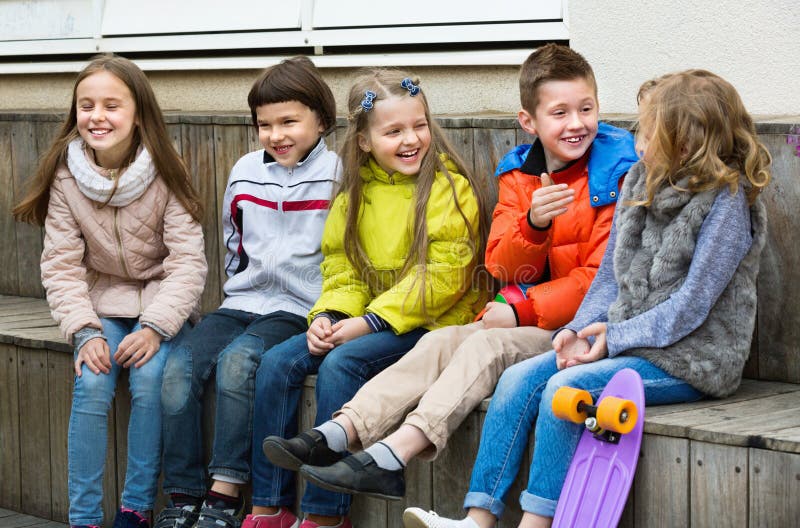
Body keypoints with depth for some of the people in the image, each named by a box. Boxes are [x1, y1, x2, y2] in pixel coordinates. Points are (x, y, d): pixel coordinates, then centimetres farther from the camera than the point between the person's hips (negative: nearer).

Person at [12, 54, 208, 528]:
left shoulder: (165, 174, -12)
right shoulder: (65, 176, -7)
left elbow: (187, 262, -13)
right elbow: (61, 266, -5)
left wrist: (155, 327, -25)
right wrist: (85, 331, -19)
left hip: (161, 303, -1)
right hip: (103, 304, 2)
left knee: (149, 378, -27)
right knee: (92, 386, -23)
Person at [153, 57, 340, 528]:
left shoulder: (337, 175, -5)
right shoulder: (245, 172, 12)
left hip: (299, 310, -6)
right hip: (241, 302, 6)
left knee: (238, 359, -32)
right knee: (180, 366, -18)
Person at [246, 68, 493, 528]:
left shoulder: (450, 188, -9)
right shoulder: (356, 194, 10)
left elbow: (443, 278, -16)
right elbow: (342, 270, 13)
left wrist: (371, 321, -20)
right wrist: (328, 316, -9)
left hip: (432, 324, -7)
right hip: (364, 321, 7)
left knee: (341, 364, -28)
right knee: (278, 362, -10)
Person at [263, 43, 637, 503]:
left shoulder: (615, 172, -7)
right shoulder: (519, 173, 10)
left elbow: (602, 279, -11)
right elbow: (504, 268, 2)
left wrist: (520, 311, -16)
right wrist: (533, 223, -19)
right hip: (529, 321, 6)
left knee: (486, 346, -26)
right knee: (441, 342, -12)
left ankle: (390, 457, -38)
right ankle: (340, 432, -24)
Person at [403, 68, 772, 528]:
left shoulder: (727, 202, -13)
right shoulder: (640, 183, 10)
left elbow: (691, 304, -17)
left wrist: (615, 337, -17)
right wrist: (582, 329, -1)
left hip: (688, 359, -8)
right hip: (623, 339, 8)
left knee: (565, 389, -26)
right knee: (520, 379, -10)